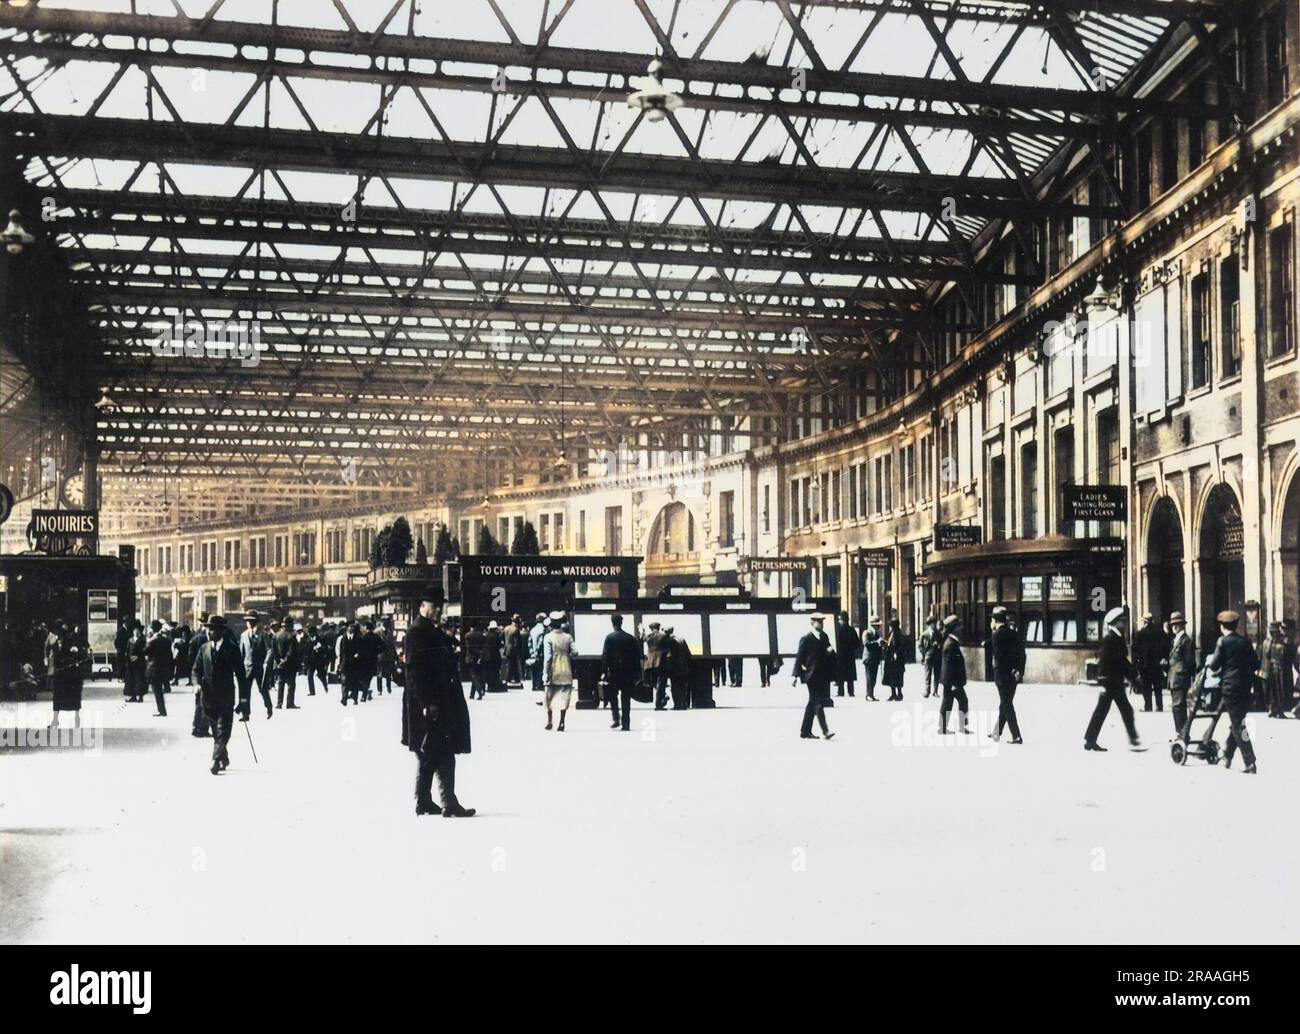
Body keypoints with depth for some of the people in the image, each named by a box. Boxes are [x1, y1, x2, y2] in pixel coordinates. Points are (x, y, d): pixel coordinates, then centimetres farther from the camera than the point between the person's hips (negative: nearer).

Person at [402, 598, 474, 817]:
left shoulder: (435, 632, 17)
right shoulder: (415, 633, -13)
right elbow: (415, 672, -19)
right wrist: (427, 703, -22)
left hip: (439, 702, 10)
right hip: (428, 703, -10)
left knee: (428, 755, 14)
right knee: (443, 755, -10)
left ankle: (423, 803, 20)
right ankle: (449, 803, -9)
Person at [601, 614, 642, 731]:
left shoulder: (610, 638, -7)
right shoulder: (631, 638, 3)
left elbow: (605, 656, -11)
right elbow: (637, 657, 5)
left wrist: (604, 671, -7)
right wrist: (637, 674, 10)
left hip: (614, 672, -2)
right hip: (628, 673, 3)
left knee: (612, 696, 14)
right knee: (626, 698, 7)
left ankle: (616, 719, 1)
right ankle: (625, 724, 4)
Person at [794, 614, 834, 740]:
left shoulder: (824, 637, 12)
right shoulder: (806, 638, -8)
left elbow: (828, 653, 19)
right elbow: (799, 657, -8)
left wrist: (829, 651, -6)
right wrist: (797, 674, -12)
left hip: (823, 675, 7)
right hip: (812, 675, -7)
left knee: (813, 703, 12)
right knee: (818, 703, -11)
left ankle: (805, 731, 19)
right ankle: (825, 731, -15)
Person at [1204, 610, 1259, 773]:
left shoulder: (1223, 641, -7)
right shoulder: (1245, 642, 6)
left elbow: (1214, 666, -8)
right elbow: (1256, 665, 8)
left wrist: (1209, 662, 13)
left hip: (1230, 687, -5)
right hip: (1245, 687, 5)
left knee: (1238, 725, -3)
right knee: (1236, 723, 17)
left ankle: (1250, 763, -10)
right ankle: (1227, 757, 26)